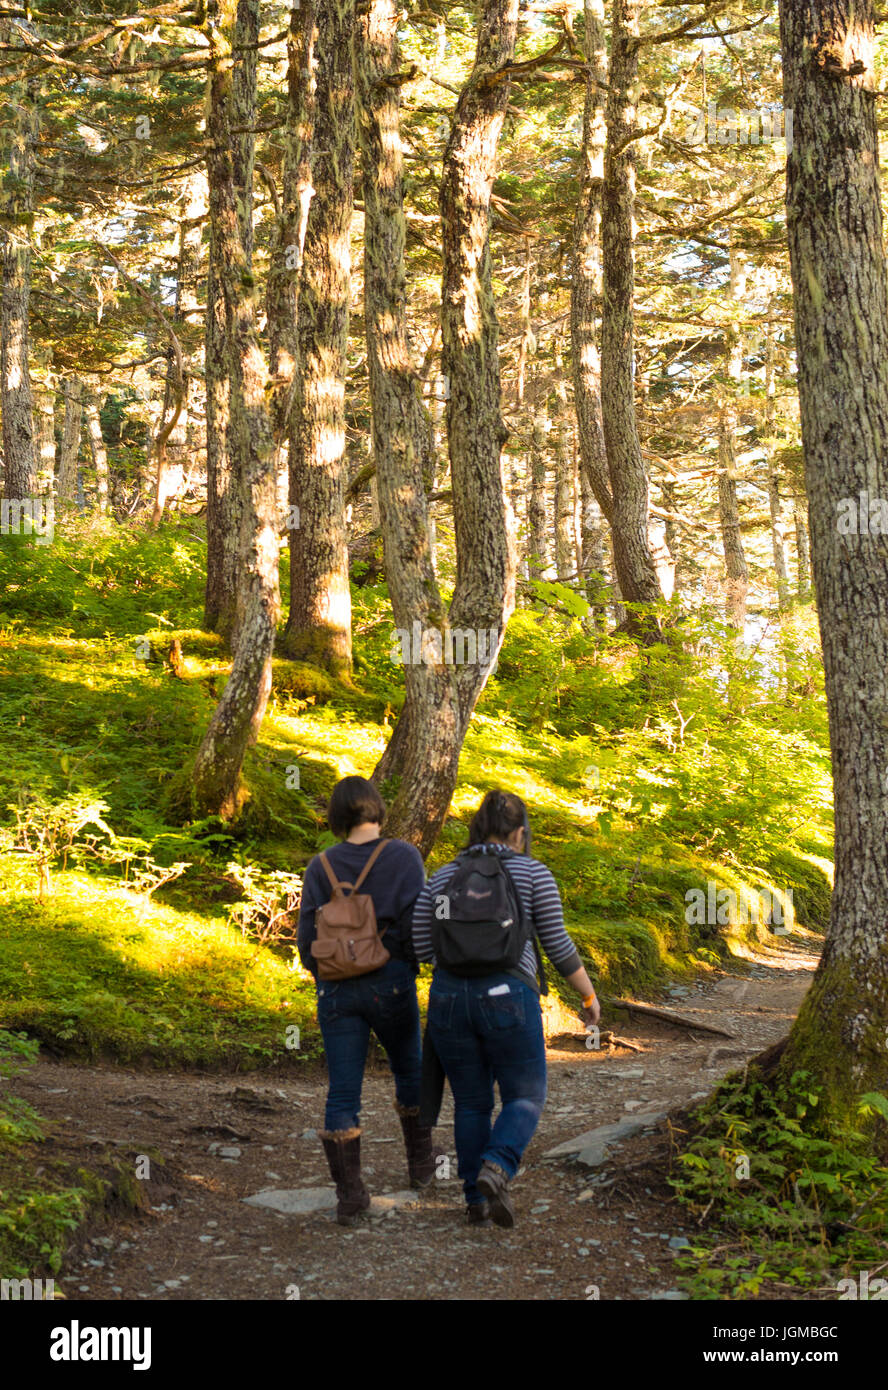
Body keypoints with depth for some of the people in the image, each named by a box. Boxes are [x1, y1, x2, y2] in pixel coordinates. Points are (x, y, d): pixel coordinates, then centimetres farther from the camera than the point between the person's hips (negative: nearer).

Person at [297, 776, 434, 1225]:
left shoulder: (320, 866, 2)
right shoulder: (404, 856, -5)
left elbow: (307, 939, 1)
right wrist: (409, 969, 7)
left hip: (336, 988, 1)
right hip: (390, 981, -1)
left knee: (342, 1095, 5)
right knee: (410, 1071, 23)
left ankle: (349, 1192, 1)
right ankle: (420, 1162, 35)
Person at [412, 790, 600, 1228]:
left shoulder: (442, 878, 10)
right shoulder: (533, 873, 1)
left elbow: (420, 947, 8)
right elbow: (557, 943, -1)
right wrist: (589, 995, 11)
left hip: (449, 999, 4)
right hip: (507, 999, -3)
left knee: (471, 1103, 19)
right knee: (525, 1100, 10)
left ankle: (477, 1200, 17)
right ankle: (495, 1171, -14)